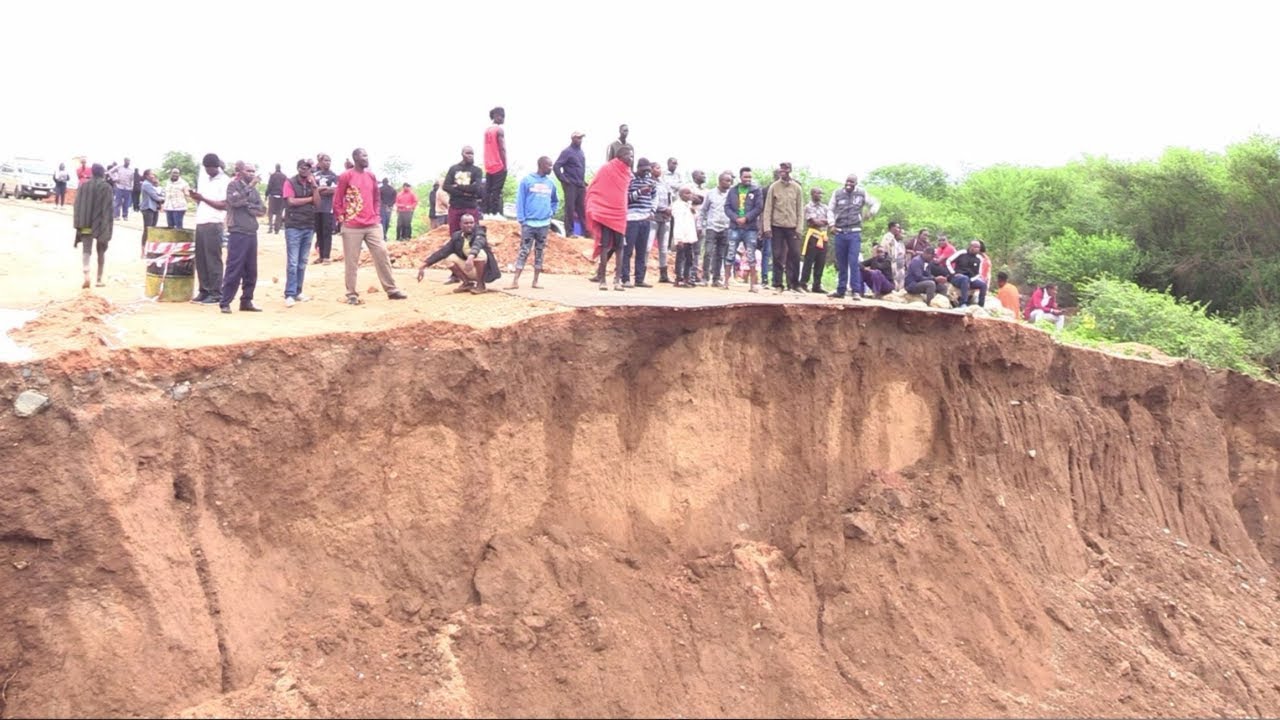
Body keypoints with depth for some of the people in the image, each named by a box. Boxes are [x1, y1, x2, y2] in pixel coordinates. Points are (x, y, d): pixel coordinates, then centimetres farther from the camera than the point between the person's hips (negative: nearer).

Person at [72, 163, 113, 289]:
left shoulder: (83, 186, 3)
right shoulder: (106, 188, -7)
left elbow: (77, 207, 4)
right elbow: (109, 208, -11)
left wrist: (78, 224, 7)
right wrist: (108, 226, -8)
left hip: (86, 225, 2)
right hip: (101, 225, -2)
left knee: (86, 250, 0)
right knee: (101, 252, 12)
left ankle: (86, 275, -23)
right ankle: (99, 279, 15)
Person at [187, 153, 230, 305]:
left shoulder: (225, 181, -6)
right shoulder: (202, 178, 15)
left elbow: (224, 205, -13)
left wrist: (203, 198, -17)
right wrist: (196, 197, -1)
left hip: (214, 224, -7)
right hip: (200, 223, 7)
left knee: (213, 259, -6)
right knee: (200, 259, 7)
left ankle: (216, 294, -2)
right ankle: (204, 291, 14)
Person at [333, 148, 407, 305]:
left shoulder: (371, 176, 10)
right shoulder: (346, 176, -7)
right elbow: (337, 199, -4)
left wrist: (376, 215, 12)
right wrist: (341, 218, -4)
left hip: (372, 225, 5)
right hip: (352, 227, -5)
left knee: (382, 254, 3)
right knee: (351, 261, 1)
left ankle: (391, 290, 9)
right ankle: (352, 294, 8)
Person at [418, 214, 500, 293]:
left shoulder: (479, 233, -16)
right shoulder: (457, 236, -2)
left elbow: (477, 244, -39)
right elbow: (442, 252, -4)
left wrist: (470, 257, -60)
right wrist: (423, 265, -12)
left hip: (484, 269, -5)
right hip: (469, 271, 5)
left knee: (479, 253, -32)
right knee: (450, 257, -11)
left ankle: (481, 285, -17)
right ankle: (467, 283, 1)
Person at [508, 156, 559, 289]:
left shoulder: (550, 183, 9)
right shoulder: (527, 180, -5)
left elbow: (555, 201, 25)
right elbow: (520, 201, -5)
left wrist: (551, 213, 10)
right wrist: (521, 219, -10)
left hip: (544, 224, 4)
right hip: (529, 223, -4)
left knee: (540, 252, 7)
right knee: (524, 251, -6)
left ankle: (535, 281, 12)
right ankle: (515, 281, -7)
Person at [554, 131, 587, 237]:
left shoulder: (580, 151, 15)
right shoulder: (567, 152, -7)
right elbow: (556, 166, -13)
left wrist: (583, 180, 15)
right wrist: (564, 180, -13)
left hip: (581, 185, 7)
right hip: (571, 185, -7)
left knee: (582, 209, 8)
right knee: (570, 208, -4)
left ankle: (586, 230, 11)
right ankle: (570, 232, -1)